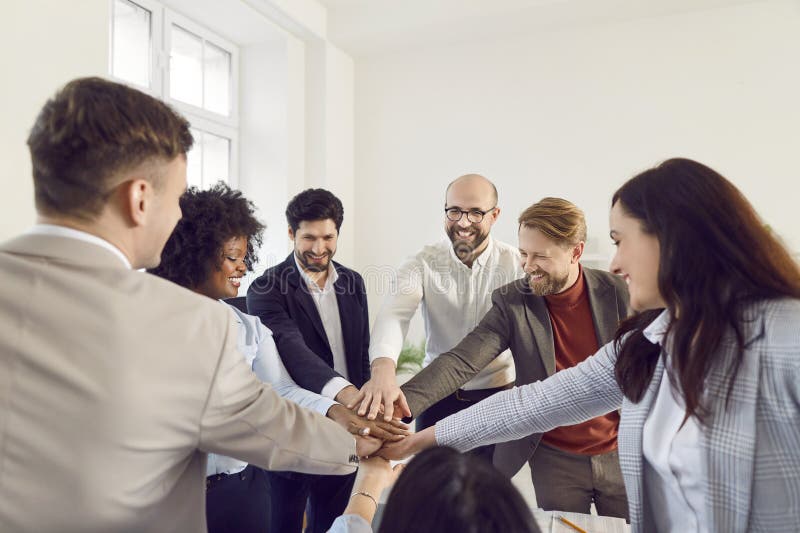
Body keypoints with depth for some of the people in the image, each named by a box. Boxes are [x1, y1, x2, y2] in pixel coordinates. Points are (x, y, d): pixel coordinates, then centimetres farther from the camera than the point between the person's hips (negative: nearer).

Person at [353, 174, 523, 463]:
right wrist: (383, 368, -44)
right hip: (437, 394, 1)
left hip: (497, 395, 0)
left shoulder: (515, 263, -8)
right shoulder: (424, 262, -8)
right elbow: (395, 312, -24)